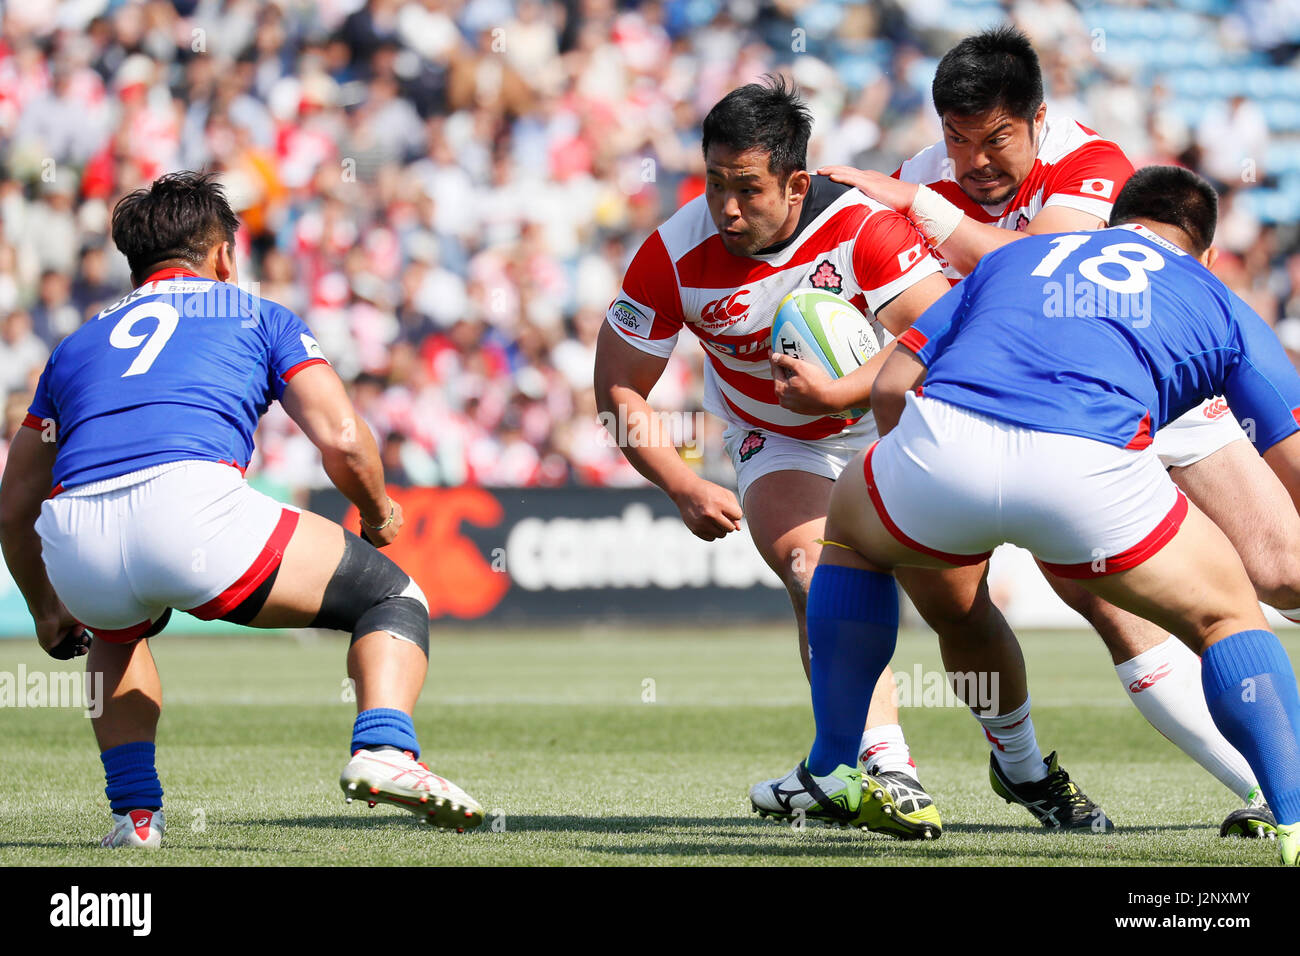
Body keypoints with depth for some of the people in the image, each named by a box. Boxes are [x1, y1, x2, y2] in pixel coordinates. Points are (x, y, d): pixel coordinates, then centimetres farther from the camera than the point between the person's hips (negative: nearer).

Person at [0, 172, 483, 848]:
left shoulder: (77, 344, 34)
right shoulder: (260, 316, 25)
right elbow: (342, 441, 12)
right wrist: (378, 513, 33)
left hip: (74, 544, 4)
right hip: (190, 503, -4)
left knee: (117, 631, 40)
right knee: (395, 599, 14)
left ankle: (135, 812, 24)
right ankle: (383, 750, -14)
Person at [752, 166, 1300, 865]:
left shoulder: (1015, 255, 36)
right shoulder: (1218, 303, 30)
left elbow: (890, 388, 28)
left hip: (941, 440, 2)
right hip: (1092, 464, -2)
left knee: (851, 529, 36)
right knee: (1227, 616, 22)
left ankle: (829, 775, 39)